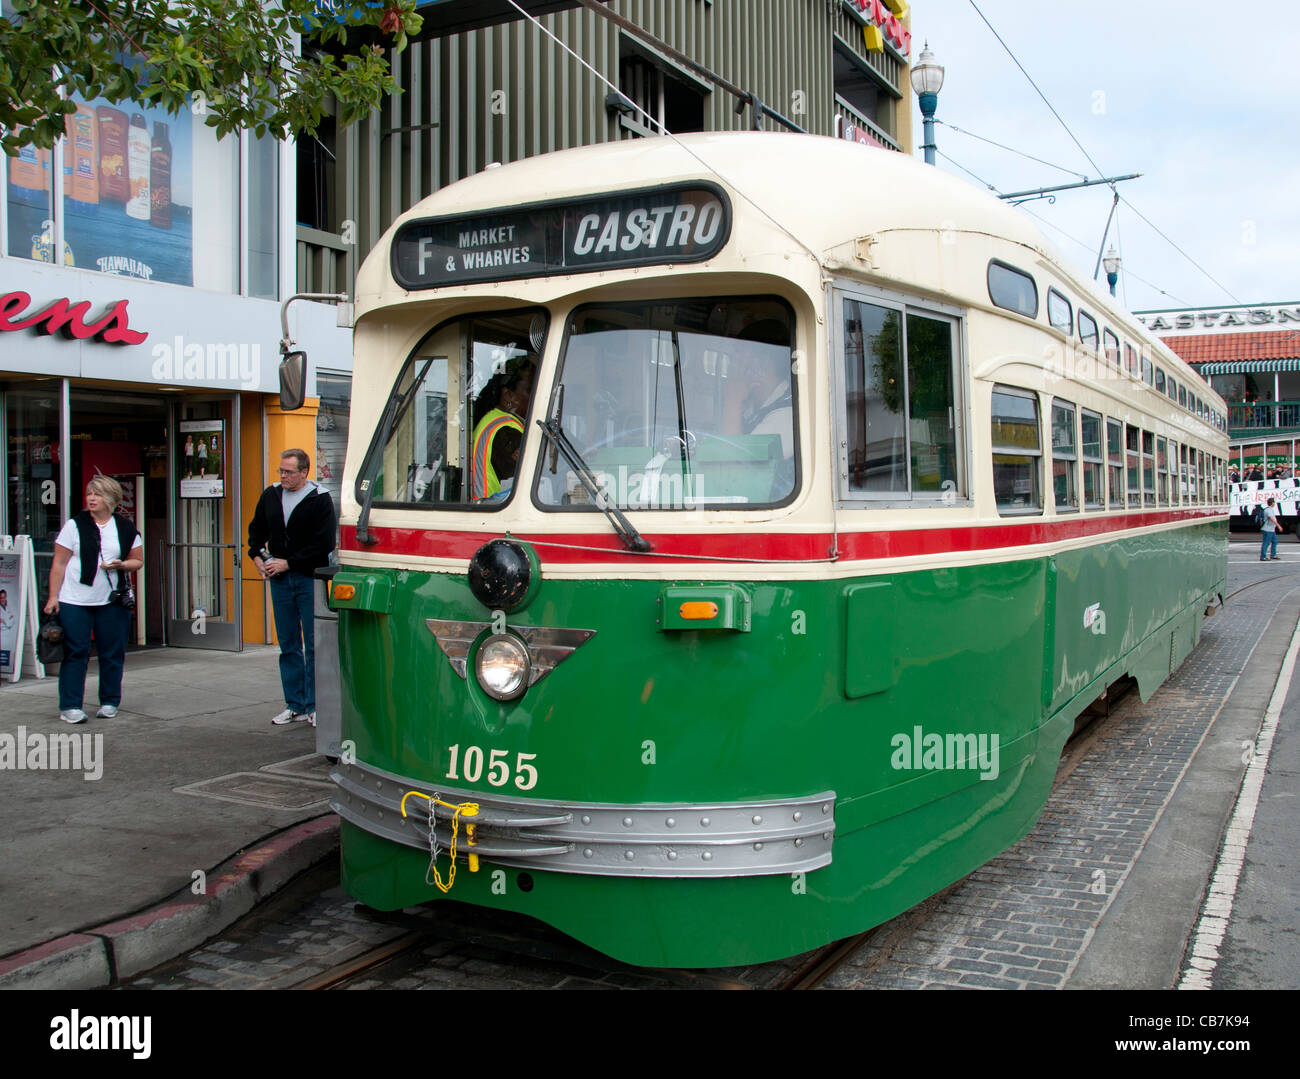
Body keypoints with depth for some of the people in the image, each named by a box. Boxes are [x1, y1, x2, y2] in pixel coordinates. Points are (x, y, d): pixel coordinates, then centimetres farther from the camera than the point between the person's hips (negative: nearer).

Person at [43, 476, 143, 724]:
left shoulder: (126, 529, 7)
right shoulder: (74, 526, 1)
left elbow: (138, 561, 13)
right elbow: (59, 564, 1)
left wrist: (121, 565, -9)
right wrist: (53, 597, -5)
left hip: (112, 601, 2)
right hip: (74, 601, -2)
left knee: (112, 653, 5)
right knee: (75, 652, -2)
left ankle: (109, 703, 18)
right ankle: (70, 706, 4)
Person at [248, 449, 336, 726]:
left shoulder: (319, 499, -8)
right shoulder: (271, 495, 8)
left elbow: (324, 544, -13)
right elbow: (256, 529, 22)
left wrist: (288, 563, -13)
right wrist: (257, 557, 5)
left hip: (310, 578, -5)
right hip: (279, 580, 5)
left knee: (314, 645, -2)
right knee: (288, 645, 10)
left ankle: (315, 706, 5)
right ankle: (295, 706, 18)